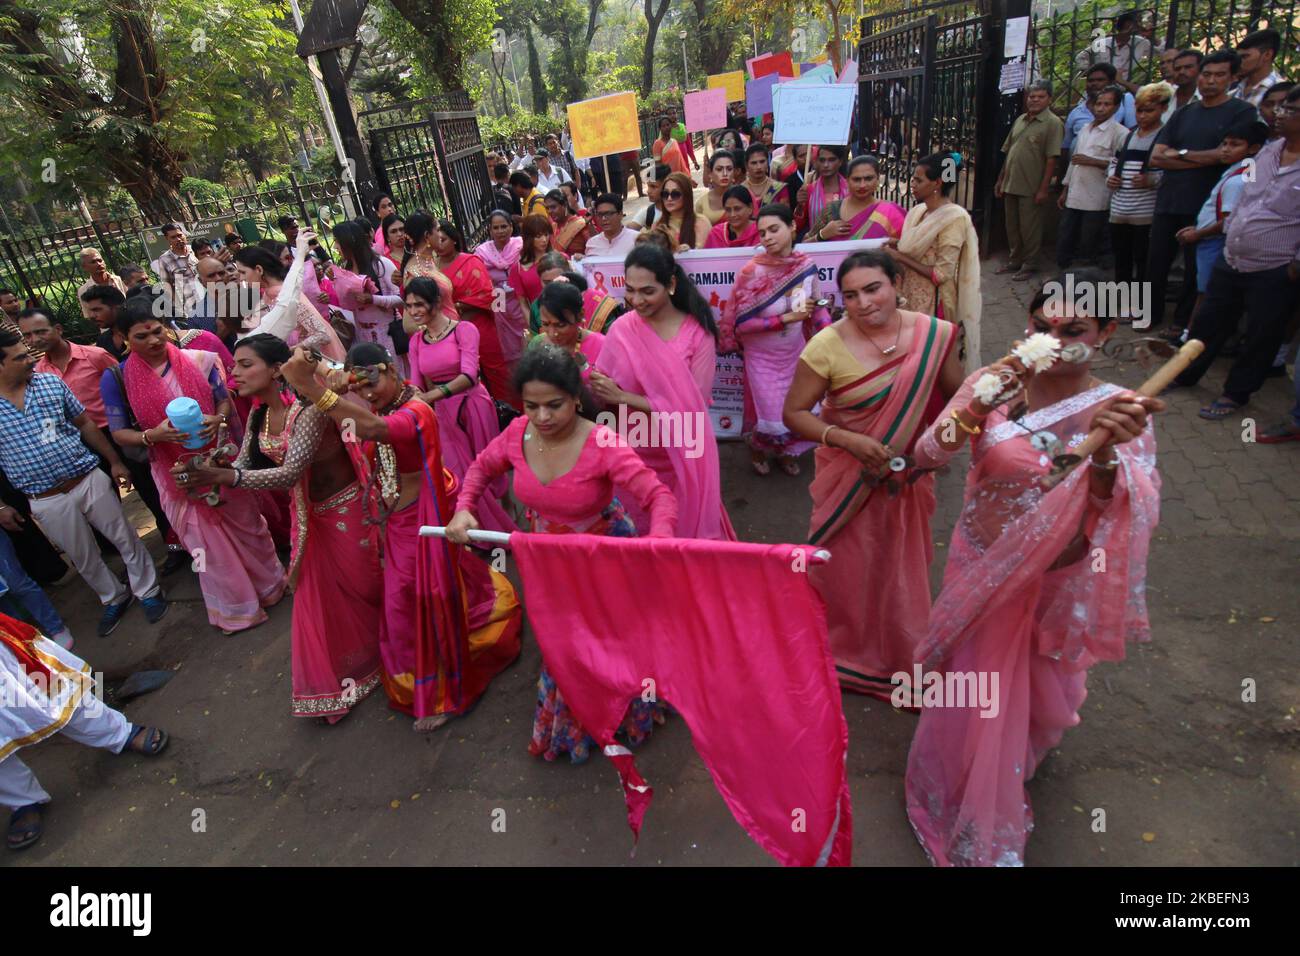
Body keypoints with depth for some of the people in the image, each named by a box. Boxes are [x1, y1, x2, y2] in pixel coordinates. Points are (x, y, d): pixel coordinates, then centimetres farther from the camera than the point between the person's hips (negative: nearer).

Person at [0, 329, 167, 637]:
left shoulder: (50, 382, -3)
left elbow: (85, 424, 6)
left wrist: (114, 462, 6)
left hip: (91, 480, 1)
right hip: (47, 501, -1)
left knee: (126, 539, 10)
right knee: (84, 558, 15)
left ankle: (148, 591, 29)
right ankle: (114, 599, 37)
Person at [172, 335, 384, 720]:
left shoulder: (308, 409, -27)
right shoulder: (258, 416, -1)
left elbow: (291, 472, -34)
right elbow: (242, 466, -2)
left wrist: (225, 477, -43)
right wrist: (208, 474, -23)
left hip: (347, 509, -7)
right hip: (309, 513, 7)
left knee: (361, 588, 10)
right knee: (316, 596, 13)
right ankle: (331, 682, 31)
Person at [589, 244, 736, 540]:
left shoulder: (697, 333, -13)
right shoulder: (621, 329, -7)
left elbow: (693, 406, -18)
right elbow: (602, 397, -4)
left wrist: (623, 397, -20)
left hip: (682, 456, -2)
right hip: (635, 453, 2)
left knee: (687, 533, 16)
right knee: (641, 532, 19)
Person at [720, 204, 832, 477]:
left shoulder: (807, 265, -10)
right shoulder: (751, 272, -22)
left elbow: (818, 307, 3)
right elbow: (740, 324, -22)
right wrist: (785, 319, -24)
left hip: (795, 352, 4)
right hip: (762, 357, -4)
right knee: (770, 415, 2)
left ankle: (787, 451, 41)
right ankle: (757, 449, 37)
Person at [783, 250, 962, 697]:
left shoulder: (934, 335, -10)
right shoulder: (827, 346, -19)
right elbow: (794, 413, -12)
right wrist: (848, 439, -25)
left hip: (908, 477, 3)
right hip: (849, 480, -2)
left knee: (904, 571, 19)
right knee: (847, 573, 12)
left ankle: (902, 663, 47)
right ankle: (844, 656, 42)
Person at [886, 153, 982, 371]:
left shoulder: (954, 218, -16)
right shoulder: (919, 211, 6)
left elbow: (941, 274, -19)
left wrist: (901, 257, -17)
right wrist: (898, 245, -1)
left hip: (932, 302, -7)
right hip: (911, 295, 7)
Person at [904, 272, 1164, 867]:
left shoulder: (1120, 411, -15)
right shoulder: (991, 385, -13)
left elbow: (1136, 518, -27)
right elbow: (927, 455, -21)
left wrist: (1104, 455, -46)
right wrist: (978, 406, -39)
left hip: (1057, 584, 1)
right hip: (982, 572, 0)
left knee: (1040, 694, 24)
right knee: (976, 697, 13)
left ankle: (1008, 767, 62)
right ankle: (979, 836, 44)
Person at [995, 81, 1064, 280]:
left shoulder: (1052, 123, -6)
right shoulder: (1020, 119, 13)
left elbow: (1052, 159, -12)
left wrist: (1043, 189, -17)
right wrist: (1000, 180, 14)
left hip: (1031, 189, -6)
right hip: (1010, 185, 6)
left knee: (1029, 229, 1)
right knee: (1012, 227, 14)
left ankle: (1028, 266, 11)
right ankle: (1014, 261, 27)